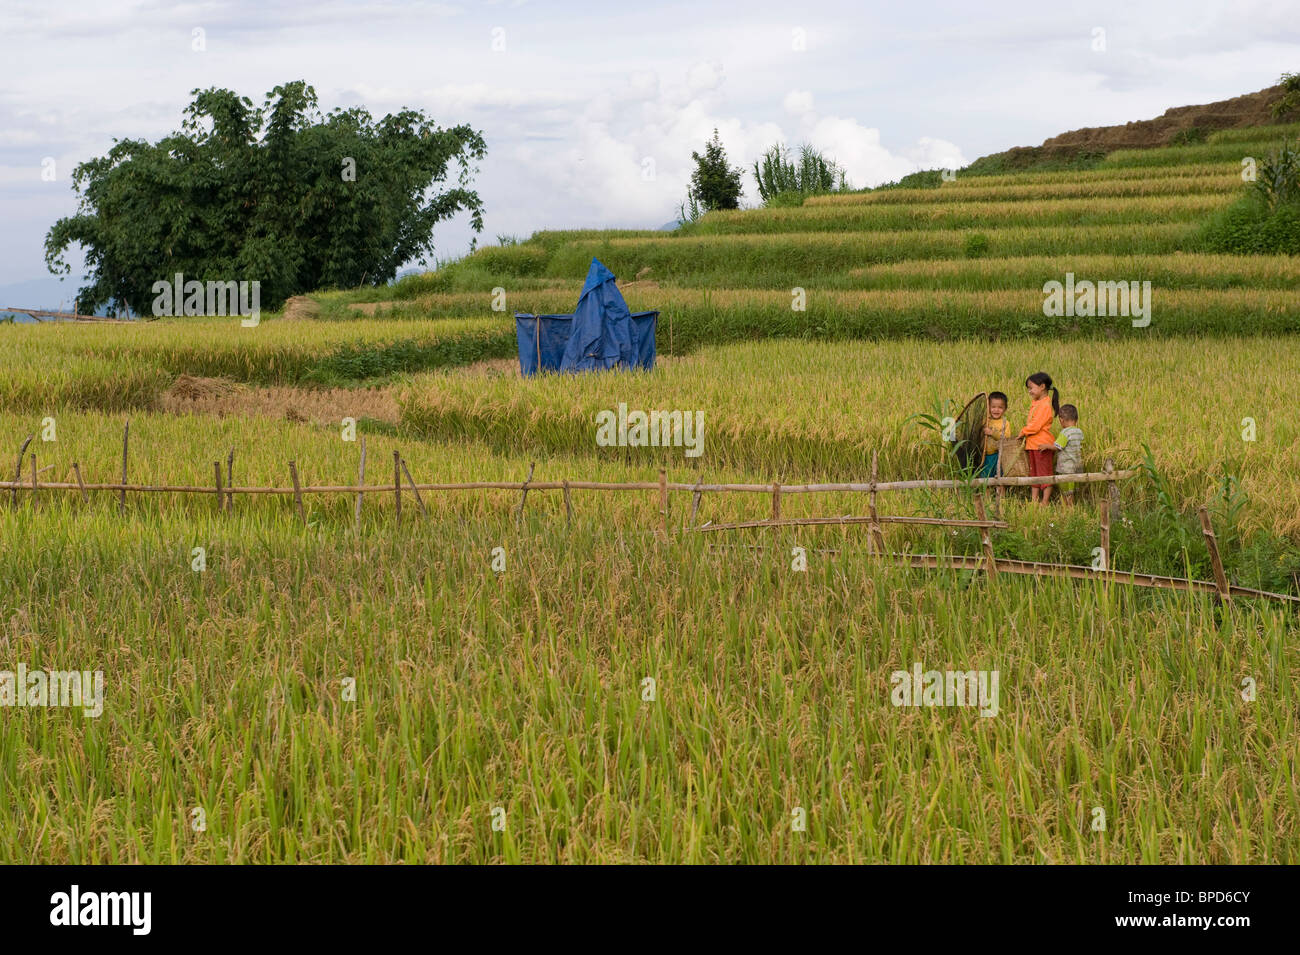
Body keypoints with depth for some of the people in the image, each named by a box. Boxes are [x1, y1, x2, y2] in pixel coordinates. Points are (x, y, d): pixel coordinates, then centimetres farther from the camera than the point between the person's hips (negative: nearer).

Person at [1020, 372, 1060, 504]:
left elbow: (1035, 426, -21)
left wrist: (1023, 432, -7)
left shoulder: (1045, 405, -17)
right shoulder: (1035, 404, 14)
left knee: (1045, 475, -3)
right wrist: (1025, 432, 6)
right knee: (1033, 474, 12)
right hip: (1032, 445, 10)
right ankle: (1033, 501, 17)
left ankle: (1045, 502, -1)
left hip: (1043, 445, -10)